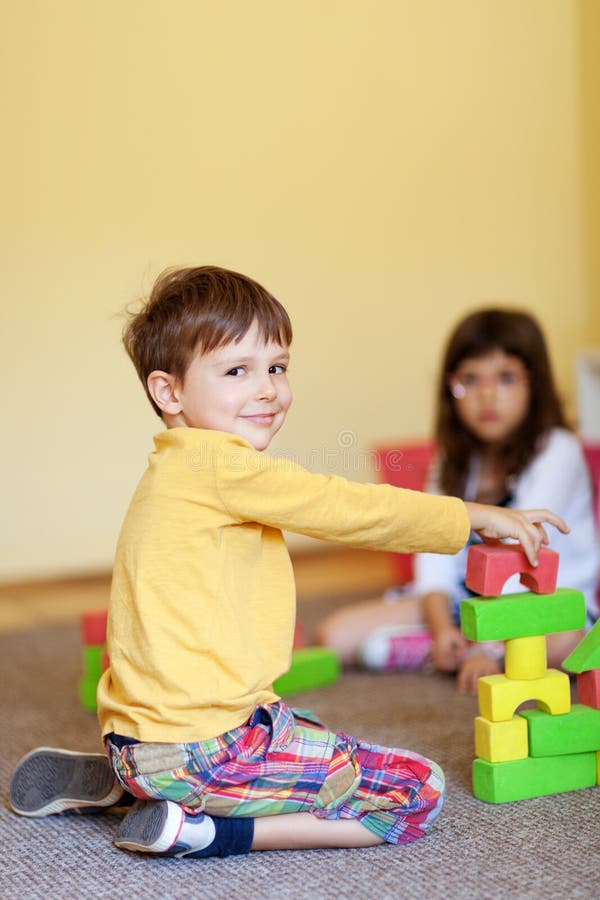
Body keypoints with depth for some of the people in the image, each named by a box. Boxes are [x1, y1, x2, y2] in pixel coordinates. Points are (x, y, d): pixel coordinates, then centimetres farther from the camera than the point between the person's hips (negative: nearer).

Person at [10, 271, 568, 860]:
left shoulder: (177, 469, 15)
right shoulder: (219, 465, -15)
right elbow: (349, 509, -11)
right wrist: (473, 516, 0)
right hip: (204, 742, -9)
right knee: (418, 794, -6)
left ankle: (111, 779, 21)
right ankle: (201, 829, -8)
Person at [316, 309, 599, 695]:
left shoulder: (556, 452, -13)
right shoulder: (455, 460, 6)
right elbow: (437, 551, -4)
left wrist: (488, 645, -30)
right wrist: (441, 628, -21)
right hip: (467, 595, 5)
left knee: (565, 642, -42)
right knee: (337, 634, -10)